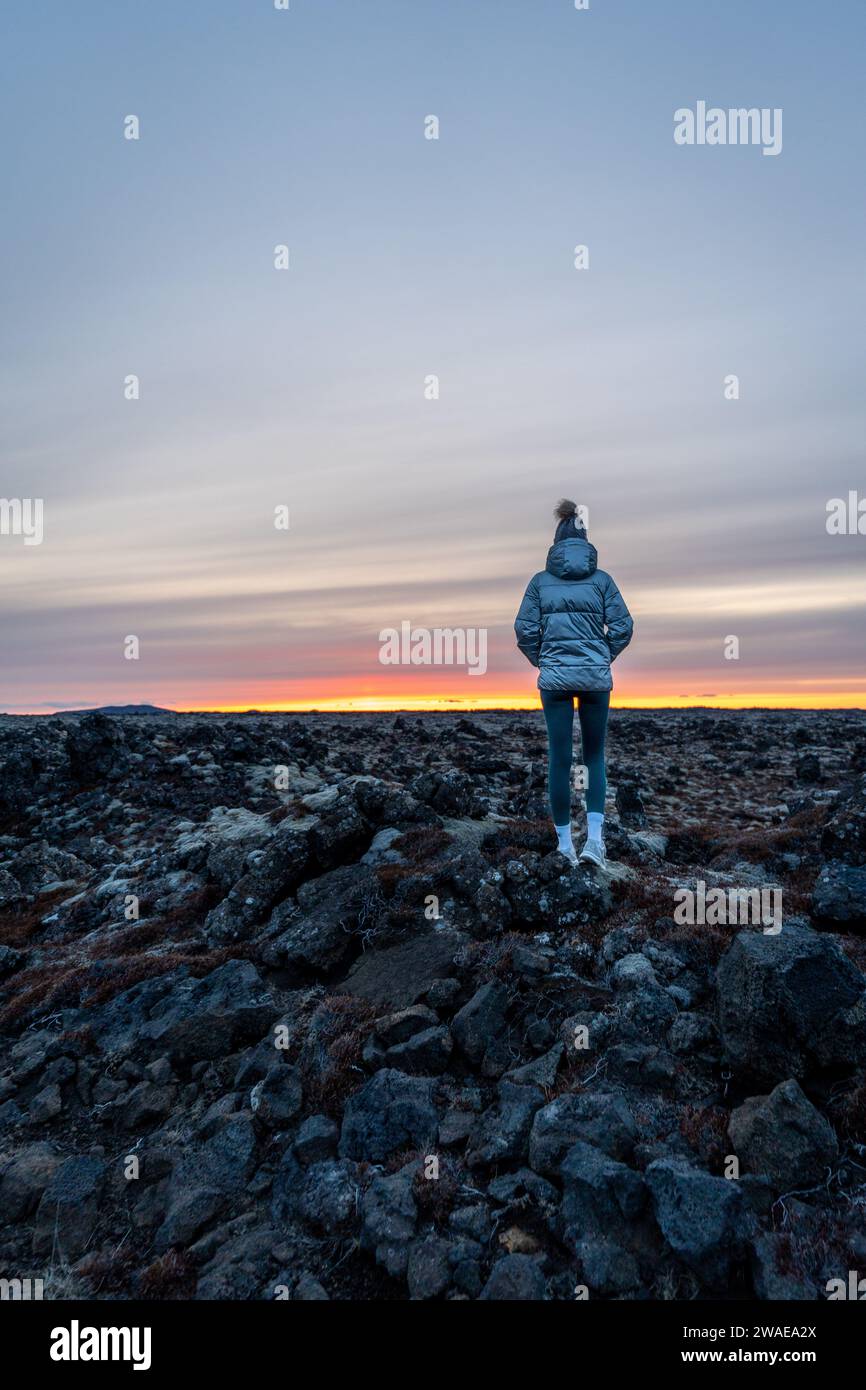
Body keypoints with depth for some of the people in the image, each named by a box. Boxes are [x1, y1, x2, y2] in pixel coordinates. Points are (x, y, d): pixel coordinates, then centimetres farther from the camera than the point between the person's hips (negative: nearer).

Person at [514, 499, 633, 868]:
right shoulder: (602, 579, 2)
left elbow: (524, 629, -2)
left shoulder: (540, 580, 2)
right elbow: (622, 626, -2)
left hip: (554, 676, 0)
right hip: (596, 677, 0)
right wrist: (603, 658, 12)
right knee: (594, 755, 15)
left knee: (559, 758, 6)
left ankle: (565, 843, 12)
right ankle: (594, 836, 3)